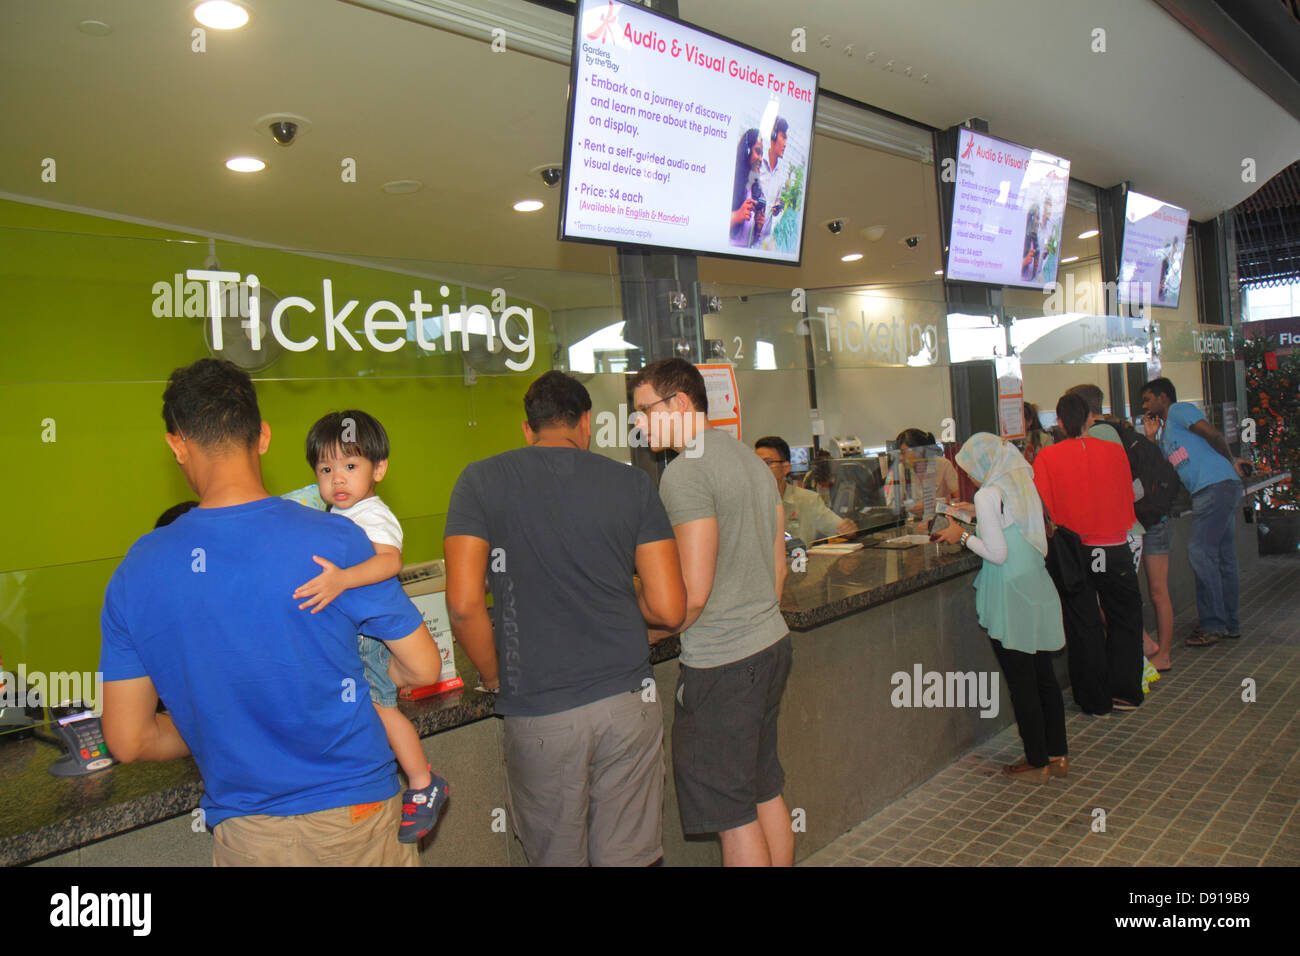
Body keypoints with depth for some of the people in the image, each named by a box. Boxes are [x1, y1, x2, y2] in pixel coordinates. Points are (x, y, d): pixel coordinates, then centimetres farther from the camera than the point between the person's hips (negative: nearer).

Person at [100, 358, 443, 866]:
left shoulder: (135, 572, -9)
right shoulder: (335, 540, -19)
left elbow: (128, 740, -2)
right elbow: (425, 668, -9)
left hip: (242, 833, 2)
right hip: (354, 812, -2)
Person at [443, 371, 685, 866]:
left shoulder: (481, 480, -1)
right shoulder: (633, 483, 1)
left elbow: (464, 605, -10)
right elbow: (668, 610, -3)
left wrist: (496, 678, 6)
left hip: (539, 713, -1)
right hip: (627, 697, 1)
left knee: (555, 856, 17)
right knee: (628, 856, 14)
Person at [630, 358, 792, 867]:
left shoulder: (685, 472, -17)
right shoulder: (752, 459, 11)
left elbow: (693, 594, -21)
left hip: (720, 662, -9)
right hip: (772, 644, 9)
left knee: (733, 815, 3)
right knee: (767, 792, 19)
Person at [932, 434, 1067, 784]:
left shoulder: (988, 495, -15)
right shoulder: (1024, 486, 9)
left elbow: (997, 553, -18)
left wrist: (963, 536, -4)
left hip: (1009, 596, -8)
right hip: (1037, 589, 8)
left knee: (1021, 682, 3)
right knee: (1044, 675, 15)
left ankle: (1037, 762, 12)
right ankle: (1057, 754, 25)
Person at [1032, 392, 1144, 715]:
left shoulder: (1046, 458, -9)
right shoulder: (1114, 451, -5)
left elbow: (1043, 510, -10)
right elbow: (1127, 499, 6)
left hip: (1071, 551, -1)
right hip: (1114, 549, 1)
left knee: (1083, 625, 11)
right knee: (1125, 619, 19)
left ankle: (1096, 700, 19)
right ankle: (1123, 692, 22)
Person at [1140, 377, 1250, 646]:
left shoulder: (1179, 410, 1)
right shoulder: (1166, 433, 27)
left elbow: (1213, 434, -10)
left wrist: (1230, 460, 4)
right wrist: (1151, 437, 17)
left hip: (1217, 484, -10)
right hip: (1207, 491, 10)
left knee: (1200, 552, -12)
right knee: (1223, 557, 12)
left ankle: (1213, 625, -9)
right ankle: (1230, 623, 18)